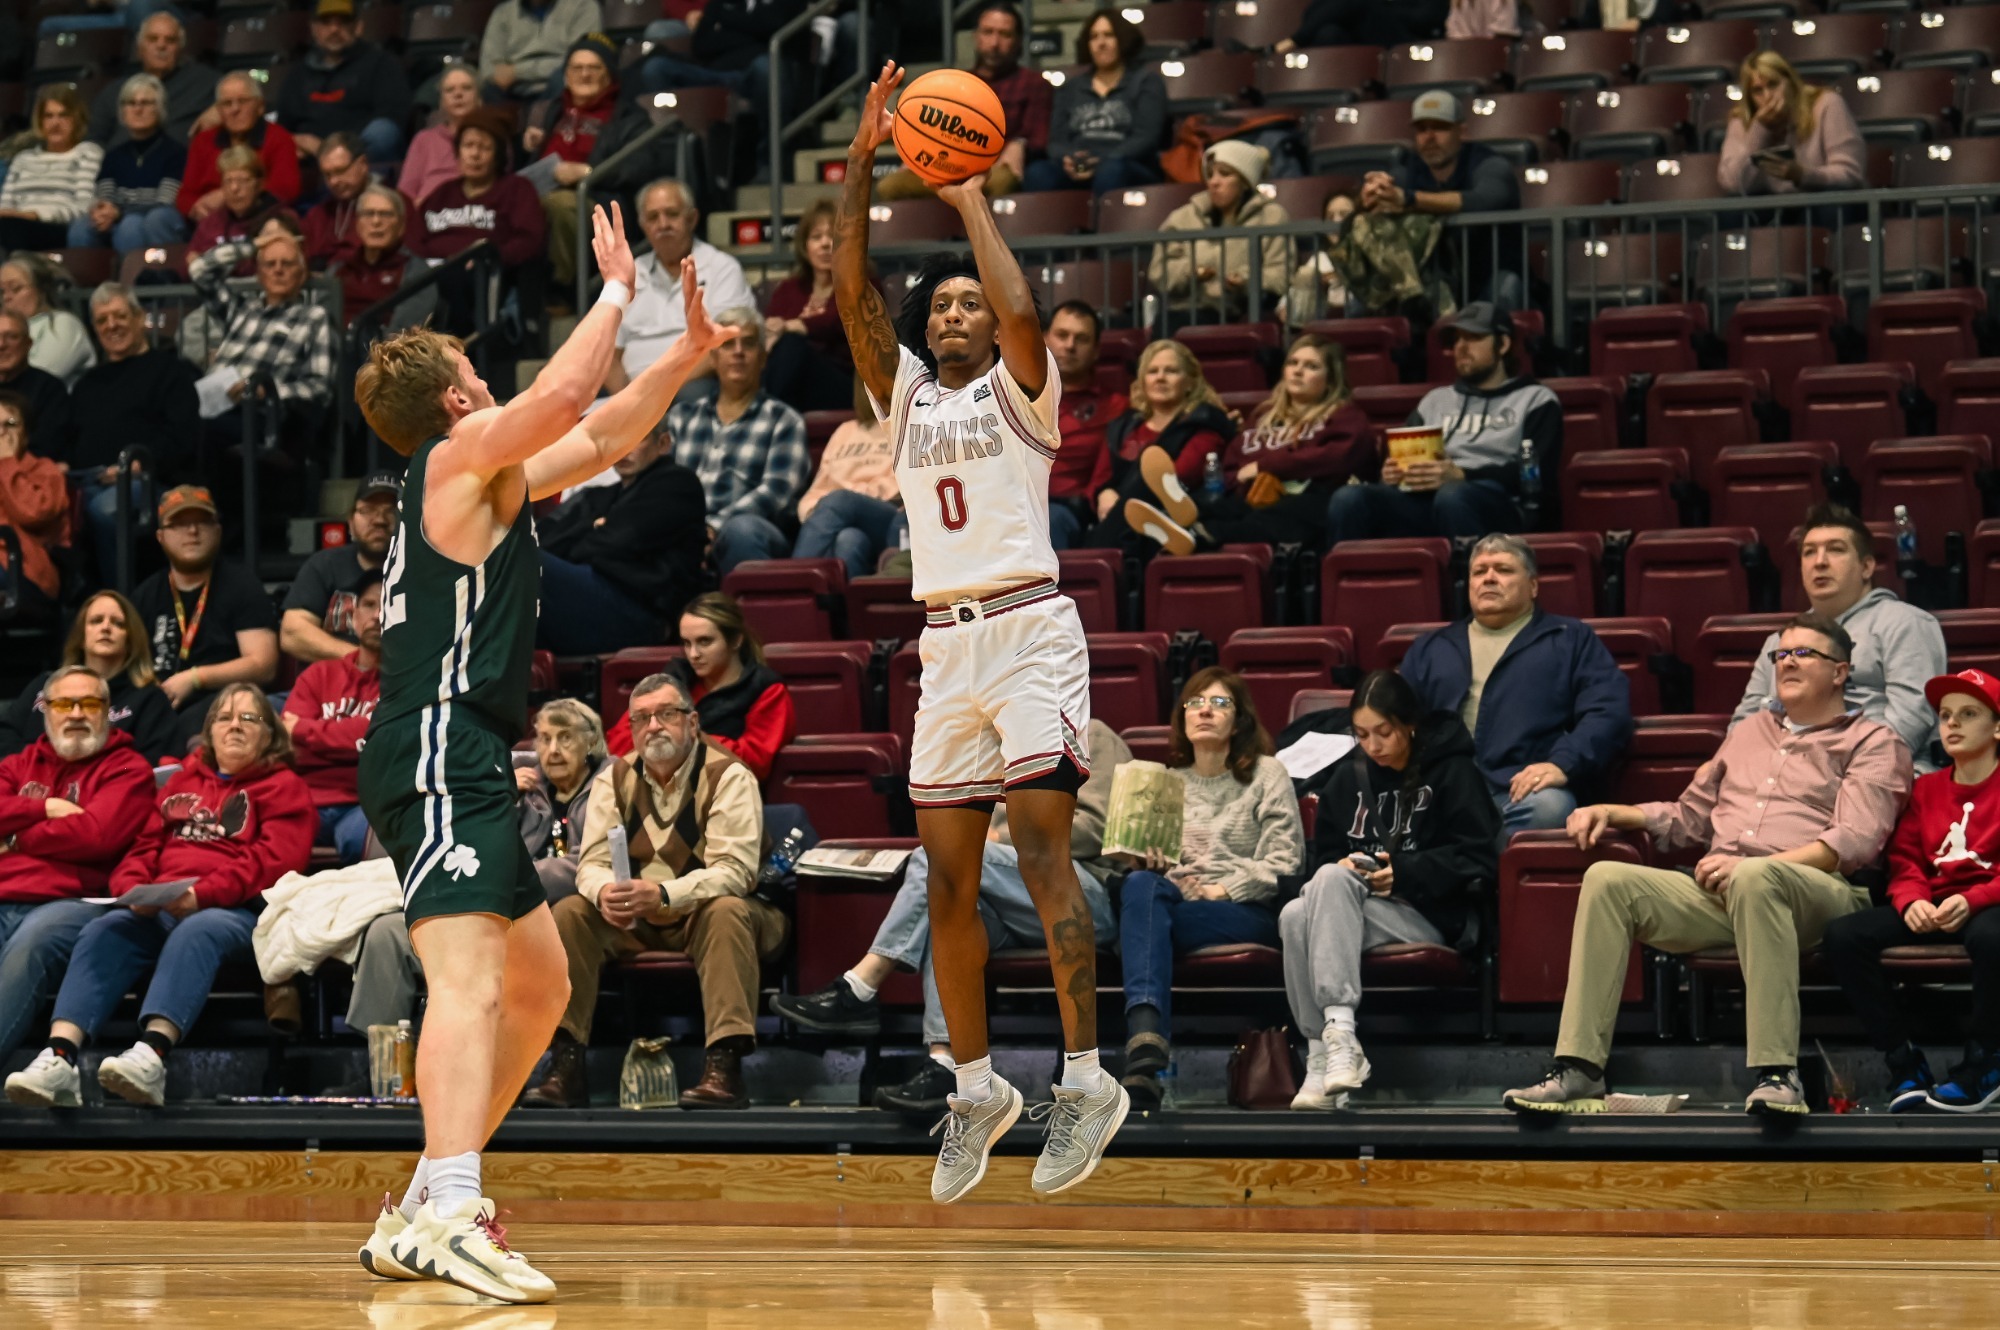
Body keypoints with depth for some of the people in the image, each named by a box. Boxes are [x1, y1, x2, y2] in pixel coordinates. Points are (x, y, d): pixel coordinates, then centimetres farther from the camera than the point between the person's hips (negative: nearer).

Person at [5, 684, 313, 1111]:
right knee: (102, 930, -27)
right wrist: (134, 890, -2)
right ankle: (60, 1058, -46)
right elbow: (145, 847, 23)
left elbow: (274, 860, -3)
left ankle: (152, 1054, -58)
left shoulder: (284, 787, 14)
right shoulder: (182, 782, 30)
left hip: (235, 911, -4)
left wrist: (204, 893, -17)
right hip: (159, 911, 4)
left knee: (195, 932, -38)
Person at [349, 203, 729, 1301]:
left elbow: (597, 439, 33)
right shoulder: (460, 455, -3)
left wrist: (687, 355, 27)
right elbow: (559, 398, -19)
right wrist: (616, 292, -6)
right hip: (439, 759, -10)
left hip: (461, 768, 10)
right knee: (468, 978, -25)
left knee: (538, 986, 18)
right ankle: (446, 1217, -42)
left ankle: (428, 1206, 18)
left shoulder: (488, 478, 23)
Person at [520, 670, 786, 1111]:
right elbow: (592, 862, -4)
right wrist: (604, 892, -31)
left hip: (702, 915, -4)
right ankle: (565, 1069, -25)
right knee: (569, 914, -20)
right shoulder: (615, 780, 3)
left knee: (728, 912, -36)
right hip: (631, 925, 4)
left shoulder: (728, 777, -11)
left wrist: (664, 894, -38)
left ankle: (725, 1067, -43)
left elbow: (735, 870, -22)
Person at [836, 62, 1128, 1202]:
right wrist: (862, 163, -3)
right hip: (946, 645, 5)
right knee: (948, 880, 5)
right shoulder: (904, 390, 16)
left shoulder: (1020, 389, 4)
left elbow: (1021, 310, -17)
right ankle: (976, 1087, 16)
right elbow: (852, 292, 5)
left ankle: (1087, 1078, -16)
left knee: (1042, 849, -15)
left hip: (1029, 629, -5)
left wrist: (970, 199, -5)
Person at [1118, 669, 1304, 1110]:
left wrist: (1221, 890, -10)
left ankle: (1144, 1035, -52)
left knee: (1142, 894, -34)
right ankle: (1147, 1045, -55)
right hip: (1175, 901, 3)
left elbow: (1284, 863, 2)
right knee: (1139, 884, -35)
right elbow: (1151, 870, 23)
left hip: (1250, 913, -3)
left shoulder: (1266, 774, 11)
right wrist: (1151, 863, -2)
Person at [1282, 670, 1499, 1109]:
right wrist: (1343, 866, -6)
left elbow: (1479, 860, -6)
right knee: (1294, 916, -29)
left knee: (1330, 883, -32)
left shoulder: (1453, 771, 1)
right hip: (1363, 907, 5)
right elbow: (1323, 855, 19)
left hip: (1434, 914, -5)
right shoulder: (1348, 776, 17)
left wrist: (1405, 872, -16)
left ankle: (1338, 1030, -42)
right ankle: (1325, 1056, -31)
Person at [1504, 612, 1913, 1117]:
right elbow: (1688, 819, 37)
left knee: (1754, 879, -42)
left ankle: (1777, 1073, -44)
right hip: (1717, 893, 6)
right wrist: (1613, 813, 17)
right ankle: (1578, 1070, -27)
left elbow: (1856, 841, -6)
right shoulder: (1751, 731, 31)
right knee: (1608, 880, -19)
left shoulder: (1872, 743, 10)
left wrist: (1748, 864, -17)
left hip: (1816, 893, -6)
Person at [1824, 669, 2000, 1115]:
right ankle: (1902, 1060, -12)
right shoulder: (1927, 789, 20)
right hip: (1931, 908, 5)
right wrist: (1912, 901, -9)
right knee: (1842, 935, -19)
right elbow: (1904, 861, 14)